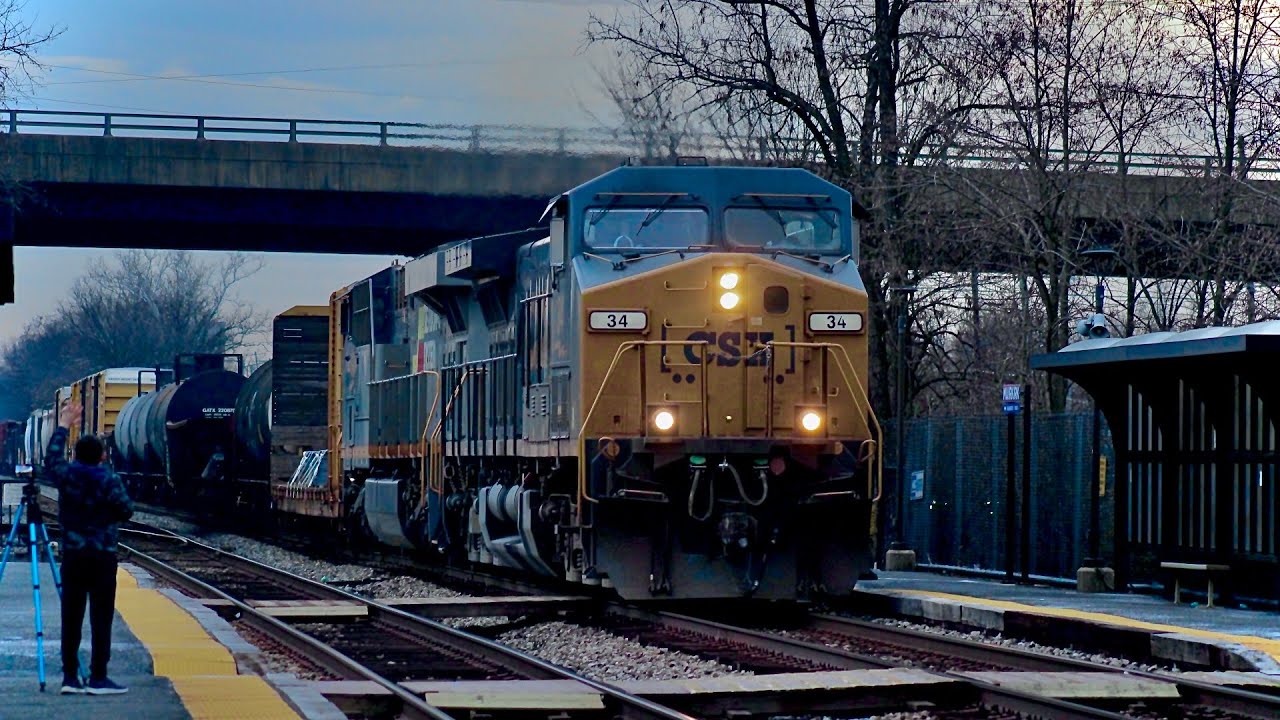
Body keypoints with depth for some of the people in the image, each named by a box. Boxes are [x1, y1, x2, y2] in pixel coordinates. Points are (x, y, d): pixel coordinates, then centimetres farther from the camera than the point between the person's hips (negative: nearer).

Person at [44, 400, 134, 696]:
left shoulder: (66, 475, 1)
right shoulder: (109, 480, -10)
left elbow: (52, 459, 21)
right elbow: (126, 510, -9)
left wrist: (62, 426, 31)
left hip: (72, 555, 4)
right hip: (102, 556, -4)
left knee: (71, 617, 7)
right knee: (101, 618, -3)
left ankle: (70, 677, 7)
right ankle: (98, 678, -6)